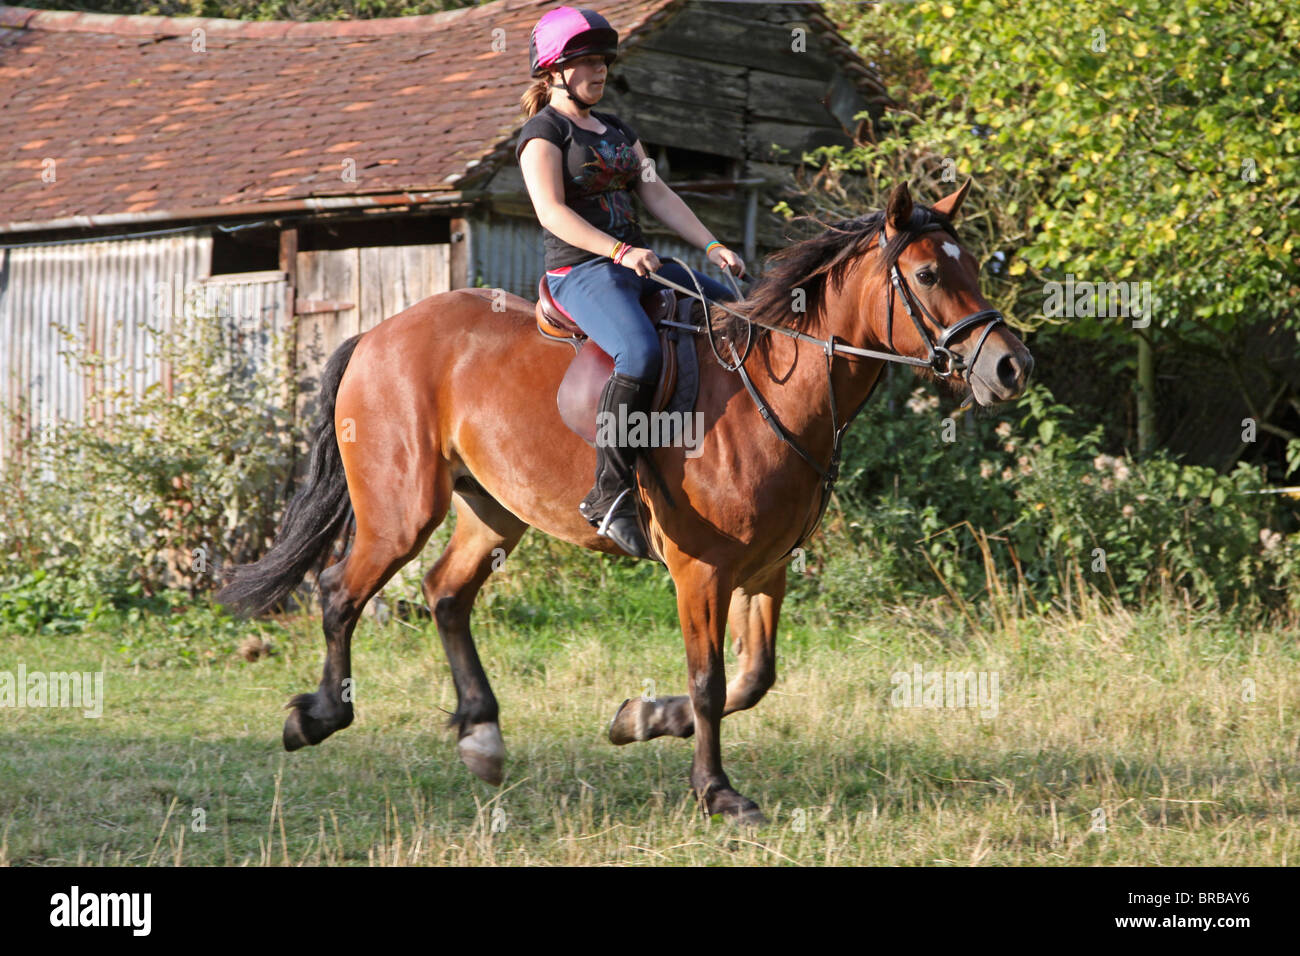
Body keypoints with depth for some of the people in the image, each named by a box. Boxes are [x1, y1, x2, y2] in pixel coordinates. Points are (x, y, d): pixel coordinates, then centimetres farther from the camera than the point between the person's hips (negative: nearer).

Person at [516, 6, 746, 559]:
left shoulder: (617, 131, 23)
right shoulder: (545, 130, -3)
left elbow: (657, 194, 15)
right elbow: (552, 211, -16)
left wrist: (712, 247, 1)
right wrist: (619, 251, -28)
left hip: (637, 265, 9)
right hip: (580, 271, -9)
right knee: (641, 355, -36)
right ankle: (610, 494, -33)